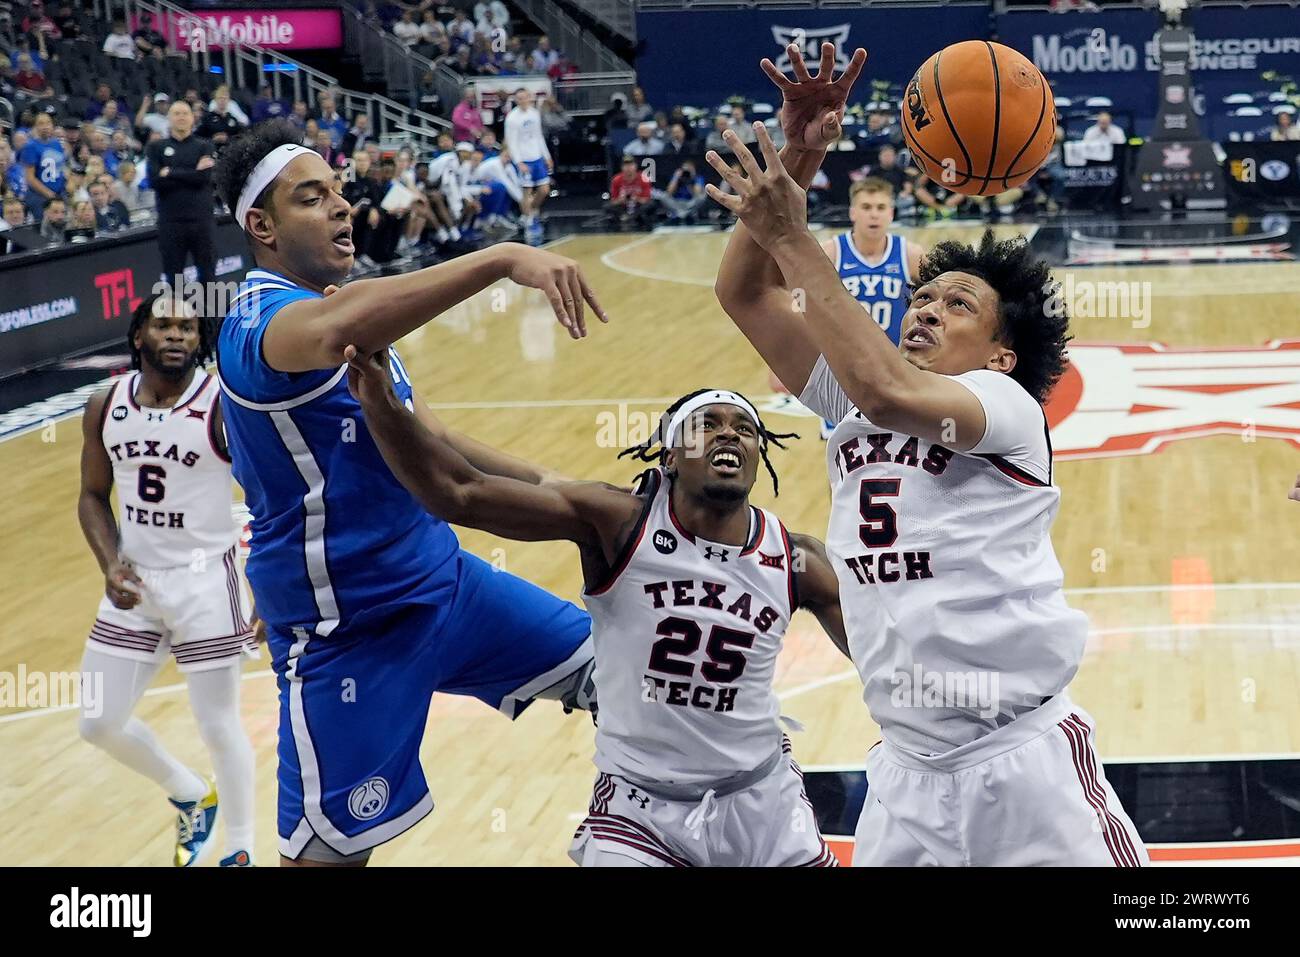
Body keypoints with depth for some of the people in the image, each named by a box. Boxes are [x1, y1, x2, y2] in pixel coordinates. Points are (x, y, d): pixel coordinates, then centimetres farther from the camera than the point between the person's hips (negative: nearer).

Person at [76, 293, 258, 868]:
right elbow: (93, 496, 8)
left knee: (219, 726, 3)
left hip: (205, 582, -5)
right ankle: (189, 794, 34)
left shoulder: (226, 406, -14)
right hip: (135, 583, 5)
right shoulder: (105, 407, 0)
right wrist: (110, 564, -5)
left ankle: (240, 852, 23)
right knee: (100, 723, 8)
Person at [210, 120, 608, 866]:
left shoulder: (351, 309, 9)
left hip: (442, 576, 9)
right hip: (348, 627, -9)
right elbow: (341, 328, -48)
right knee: (331, 847, -4)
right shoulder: (262, 320, -22)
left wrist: (544, 484, 9)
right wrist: (506, 259, -55)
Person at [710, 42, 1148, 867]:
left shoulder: (1010, 408, -8)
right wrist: (799, 158, -9)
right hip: (907, 770, 6)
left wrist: (794, 239, -22)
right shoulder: (850, 406, 9)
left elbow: (887, 391, -29)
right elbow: (743, 293, 3)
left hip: (1026, 766, -5)